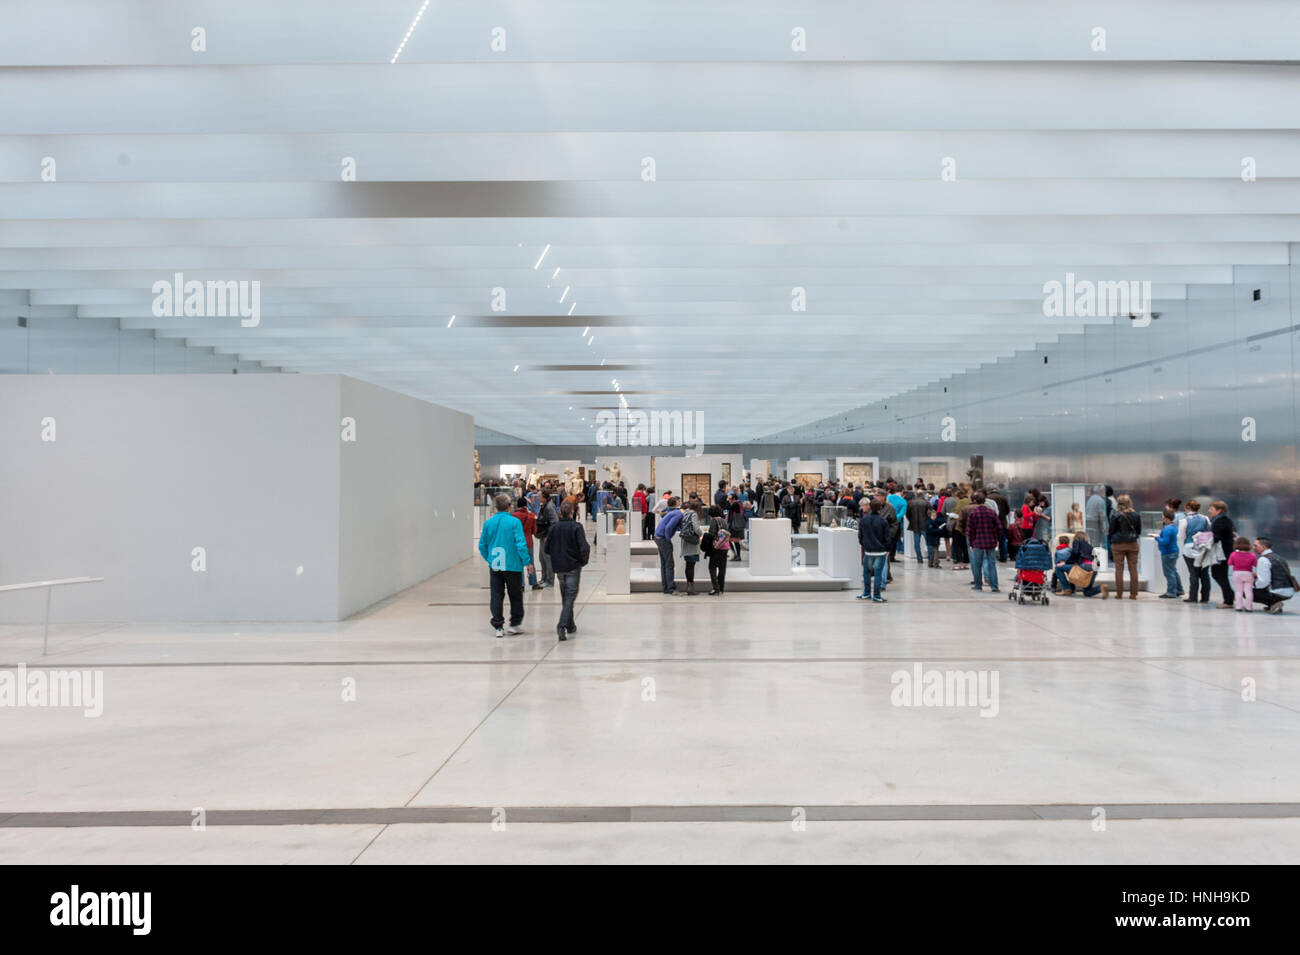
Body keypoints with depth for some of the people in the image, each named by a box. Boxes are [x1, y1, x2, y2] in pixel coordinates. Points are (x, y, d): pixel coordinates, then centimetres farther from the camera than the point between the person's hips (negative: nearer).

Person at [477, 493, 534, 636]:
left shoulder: (488, 522, 2)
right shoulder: (514, 522, -11)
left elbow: (482, 545, 8)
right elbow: (521, 544, -16)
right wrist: (527, 562, -8)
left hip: (494, 565, 3)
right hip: (512, 565, -3)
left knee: (496, 596, 8)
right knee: (515, 595, 12)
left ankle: (498, 627, 8)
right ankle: (515, 624, 18)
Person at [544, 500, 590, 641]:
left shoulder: (554, 527, -1)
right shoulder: (576, 527, -11)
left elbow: (546, 548, 1)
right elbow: (584, 547, -17)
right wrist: (583, 560, 0)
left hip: (559, 567, 4)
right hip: (573, 566, -4)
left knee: (565, 596, 17)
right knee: (570, 596, -2)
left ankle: (570, 626, 24)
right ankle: (562, 625, -18)